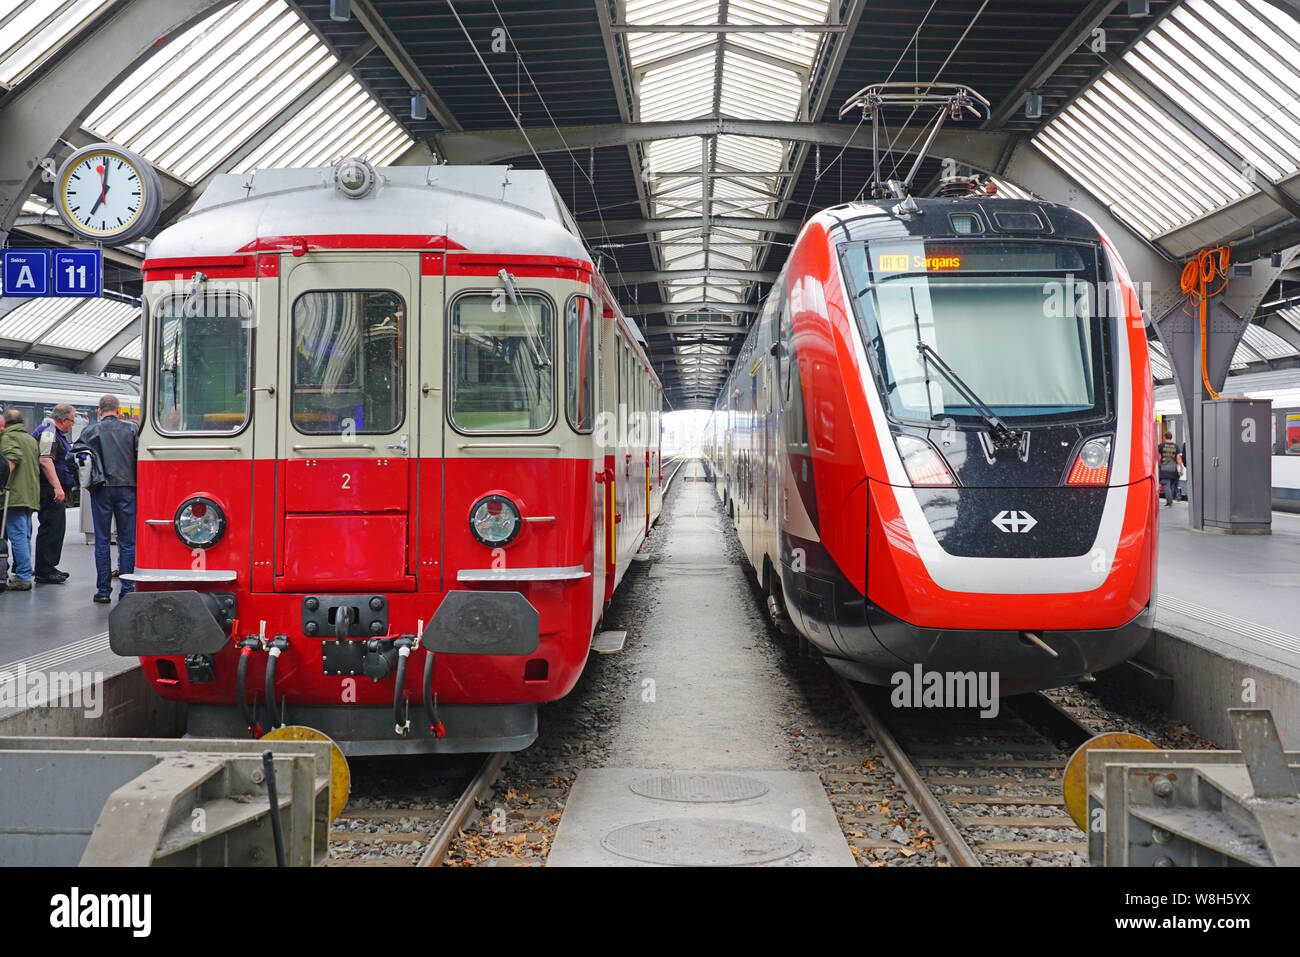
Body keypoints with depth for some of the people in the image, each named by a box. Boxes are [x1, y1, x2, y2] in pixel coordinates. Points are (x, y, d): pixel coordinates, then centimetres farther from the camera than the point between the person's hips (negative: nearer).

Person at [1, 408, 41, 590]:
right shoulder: (31, 439, 21)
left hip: (16, 494, -8)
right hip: (32, 494, 8)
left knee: (17, 536, -9)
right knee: (25, 536, 12)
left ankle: (23, 577, -12)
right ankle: (24, 576, 15)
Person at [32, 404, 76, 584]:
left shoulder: (55, 434, 20)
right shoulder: (48, 433, -14)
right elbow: (45, 461, -24)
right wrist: (57, 487, -27)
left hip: (55, 491, 11)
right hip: (50, 492, -11)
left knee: (57, 528, 15)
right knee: (51, 528, -9)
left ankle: (49, 567, 23)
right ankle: (44, 571, -6)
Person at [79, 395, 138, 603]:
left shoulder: (90, 431, 2)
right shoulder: (131, 428, 1)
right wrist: (137, 481, 8)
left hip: (101, 489, 0)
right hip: (127, 487, 0)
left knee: (102, 541, 5)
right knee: (127, 541, 6)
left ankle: (103, 590, 5)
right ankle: (127, 589, 4)